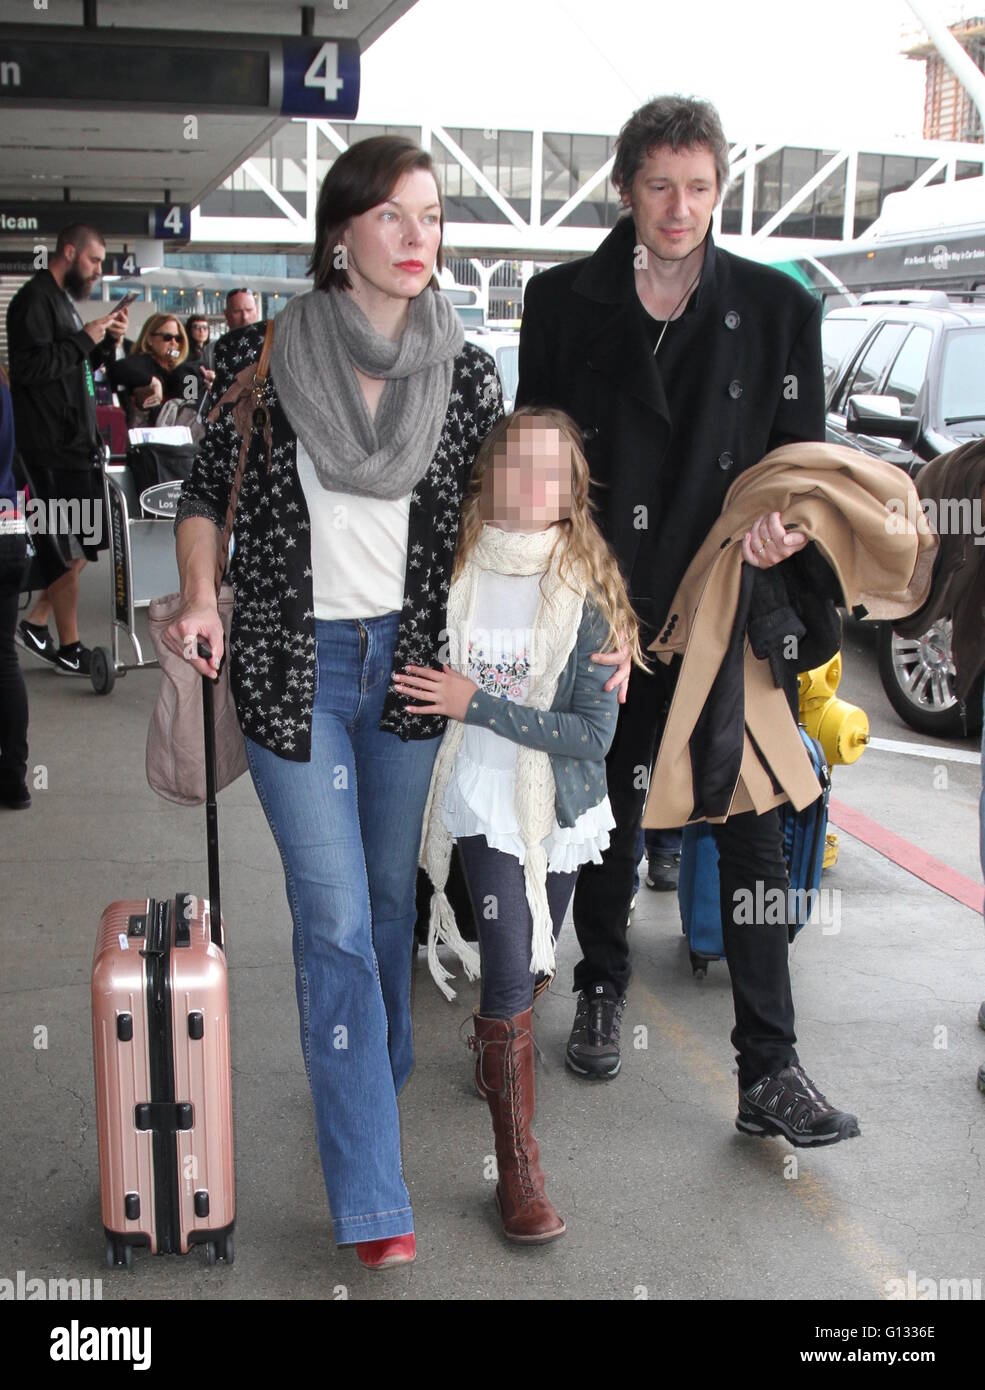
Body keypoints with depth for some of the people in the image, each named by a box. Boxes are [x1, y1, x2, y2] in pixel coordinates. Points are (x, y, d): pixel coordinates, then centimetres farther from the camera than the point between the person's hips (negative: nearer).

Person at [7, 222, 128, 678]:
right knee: (72, 547, -4)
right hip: (53, 445, -10)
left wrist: (107, 342, 7)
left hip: (76, 440, 10)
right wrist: (84, 339, -18)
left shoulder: (62, 299, 19)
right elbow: (31, 366, -22)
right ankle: (69, 648, 6)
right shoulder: (35, 299, -12)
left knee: (82, 542, 11)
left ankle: (35, 623, 20)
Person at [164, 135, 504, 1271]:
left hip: (410, 659, 3)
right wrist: (200, 594, -12)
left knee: (390, 890, 17)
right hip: (294, 664, -3)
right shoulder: (257, 360, -7)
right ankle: (371, 1197, 4)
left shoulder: (467, 375, 0)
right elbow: (207, 495, 4)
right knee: (335, 919, -4)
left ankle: (377, 1072, 44)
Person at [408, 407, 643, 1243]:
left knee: (530, 971, 15)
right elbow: (420, 690, 12)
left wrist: (477, 703, -20)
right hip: (482, 803, -1)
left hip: (559, 811, 1)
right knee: (513, 975, -13)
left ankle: (494, 1057, 47)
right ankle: (519, 1169, -3)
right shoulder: (453, 570, -6)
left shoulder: (588, 591, -10)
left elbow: (595, 733, -15)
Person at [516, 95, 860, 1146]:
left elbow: (801, 450, 8)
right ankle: (602, 990, 38)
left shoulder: (774, 305, 4)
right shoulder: (563, 302, 3)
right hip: (600, 607, 1)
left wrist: (781, 517, -14)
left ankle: (769, 1074, 5)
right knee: (607, 809, 15)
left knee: (752, 830, -2)